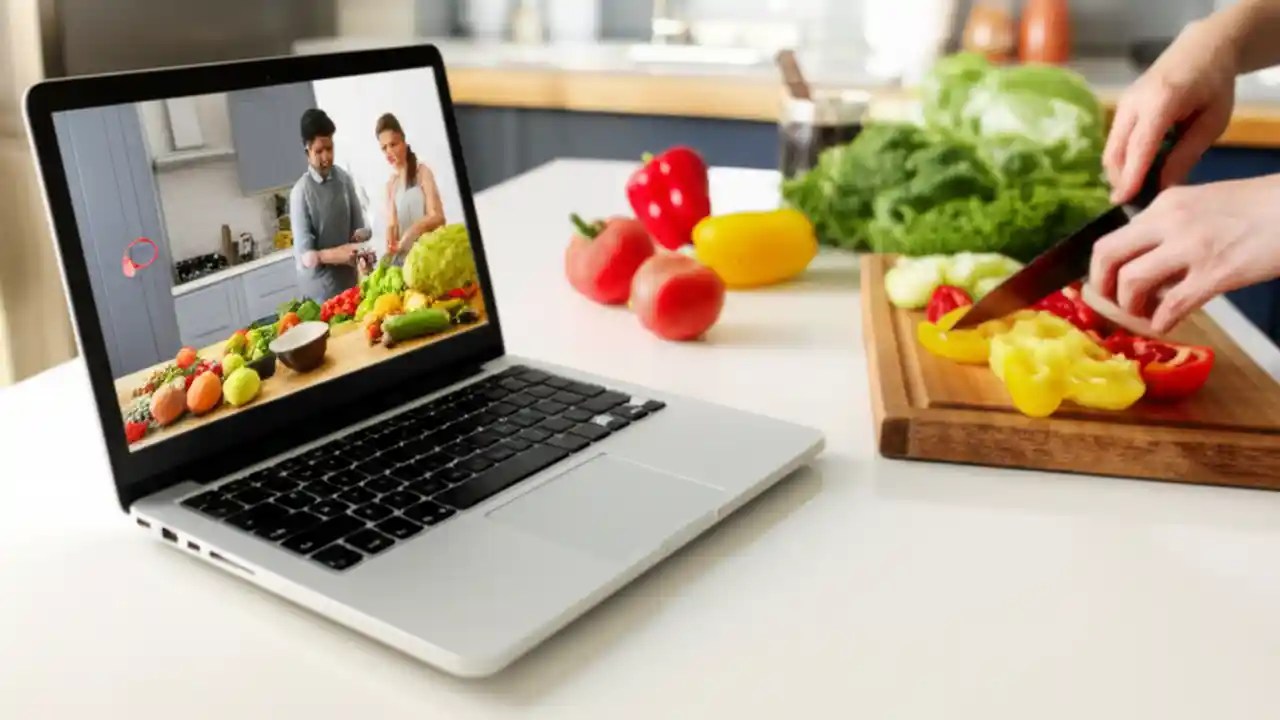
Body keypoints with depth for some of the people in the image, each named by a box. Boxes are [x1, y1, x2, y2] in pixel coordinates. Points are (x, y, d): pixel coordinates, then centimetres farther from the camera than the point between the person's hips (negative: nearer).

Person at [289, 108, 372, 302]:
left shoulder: (344, 180, 2)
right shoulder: (301, 192, -12)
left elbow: (359, 227, 8)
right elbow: (306, 256, -14)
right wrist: (337, 254, -30)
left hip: (350, 282, 4)